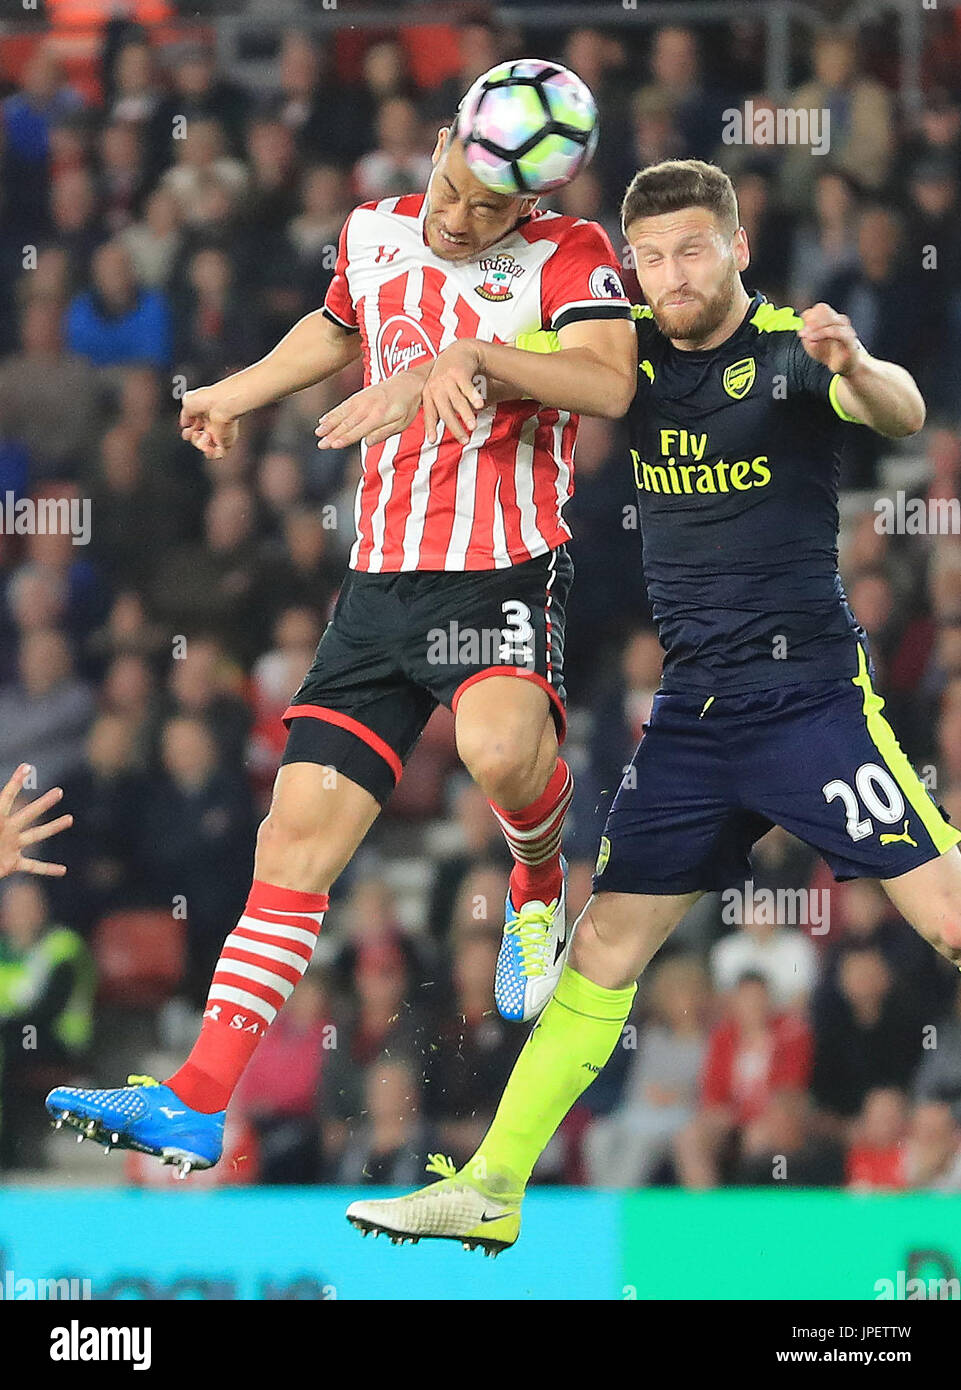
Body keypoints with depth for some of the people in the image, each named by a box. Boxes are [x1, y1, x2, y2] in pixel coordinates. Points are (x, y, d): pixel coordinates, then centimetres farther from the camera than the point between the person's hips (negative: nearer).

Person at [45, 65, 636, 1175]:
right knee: (300, 827, -2)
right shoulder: (374, 233, 10)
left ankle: (541, 885, 1)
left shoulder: (566, 255, -7)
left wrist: (482, 357, -34)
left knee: (500, 747, -36)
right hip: (383, 580, 5)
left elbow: (609, 381, -25)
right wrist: (236, 392, 43)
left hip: (507, 572, -5)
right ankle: (197, 1104, -2)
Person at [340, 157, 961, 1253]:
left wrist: (856, 370, -51)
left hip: (810, 693, -5)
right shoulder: (636, 351, 4)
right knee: (605, 947, 9)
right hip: (692, 704, 5)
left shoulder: (790, 349, -10)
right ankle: (490, 1190, 15)